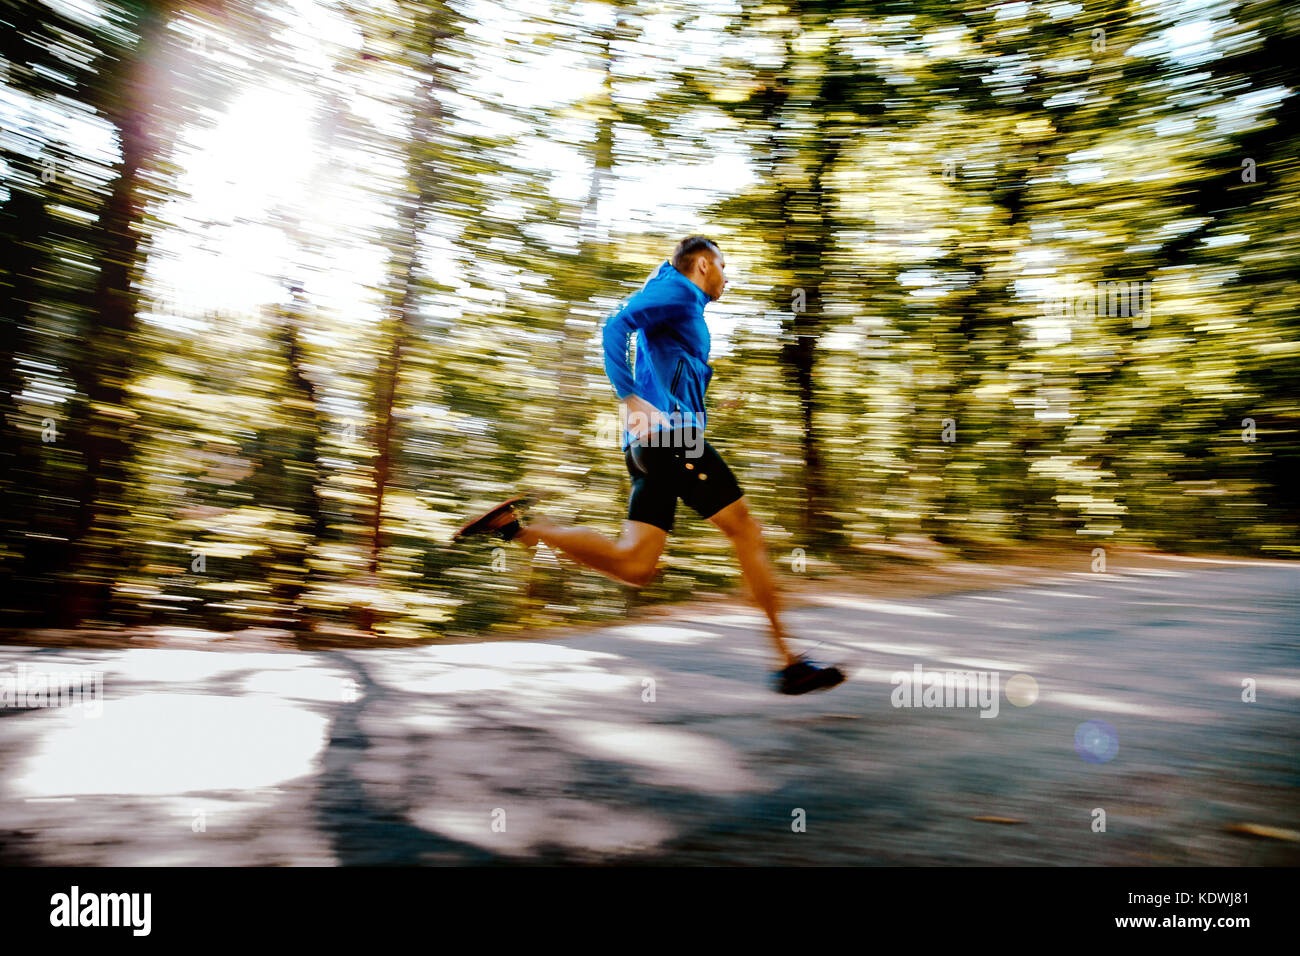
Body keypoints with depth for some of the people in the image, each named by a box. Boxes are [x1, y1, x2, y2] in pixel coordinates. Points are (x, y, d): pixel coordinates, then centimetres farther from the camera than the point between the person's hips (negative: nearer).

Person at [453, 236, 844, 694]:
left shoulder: (684, 309, 32)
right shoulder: (676, 289, 3)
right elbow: (616, 325, -13)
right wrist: (632, 399, -23)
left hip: (651, 441, 9)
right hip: (670, 431, -9)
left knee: (633, 565, -1)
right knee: (747, 532, -5)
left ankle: (519, 526, -2)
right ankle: (787, 663, -1)